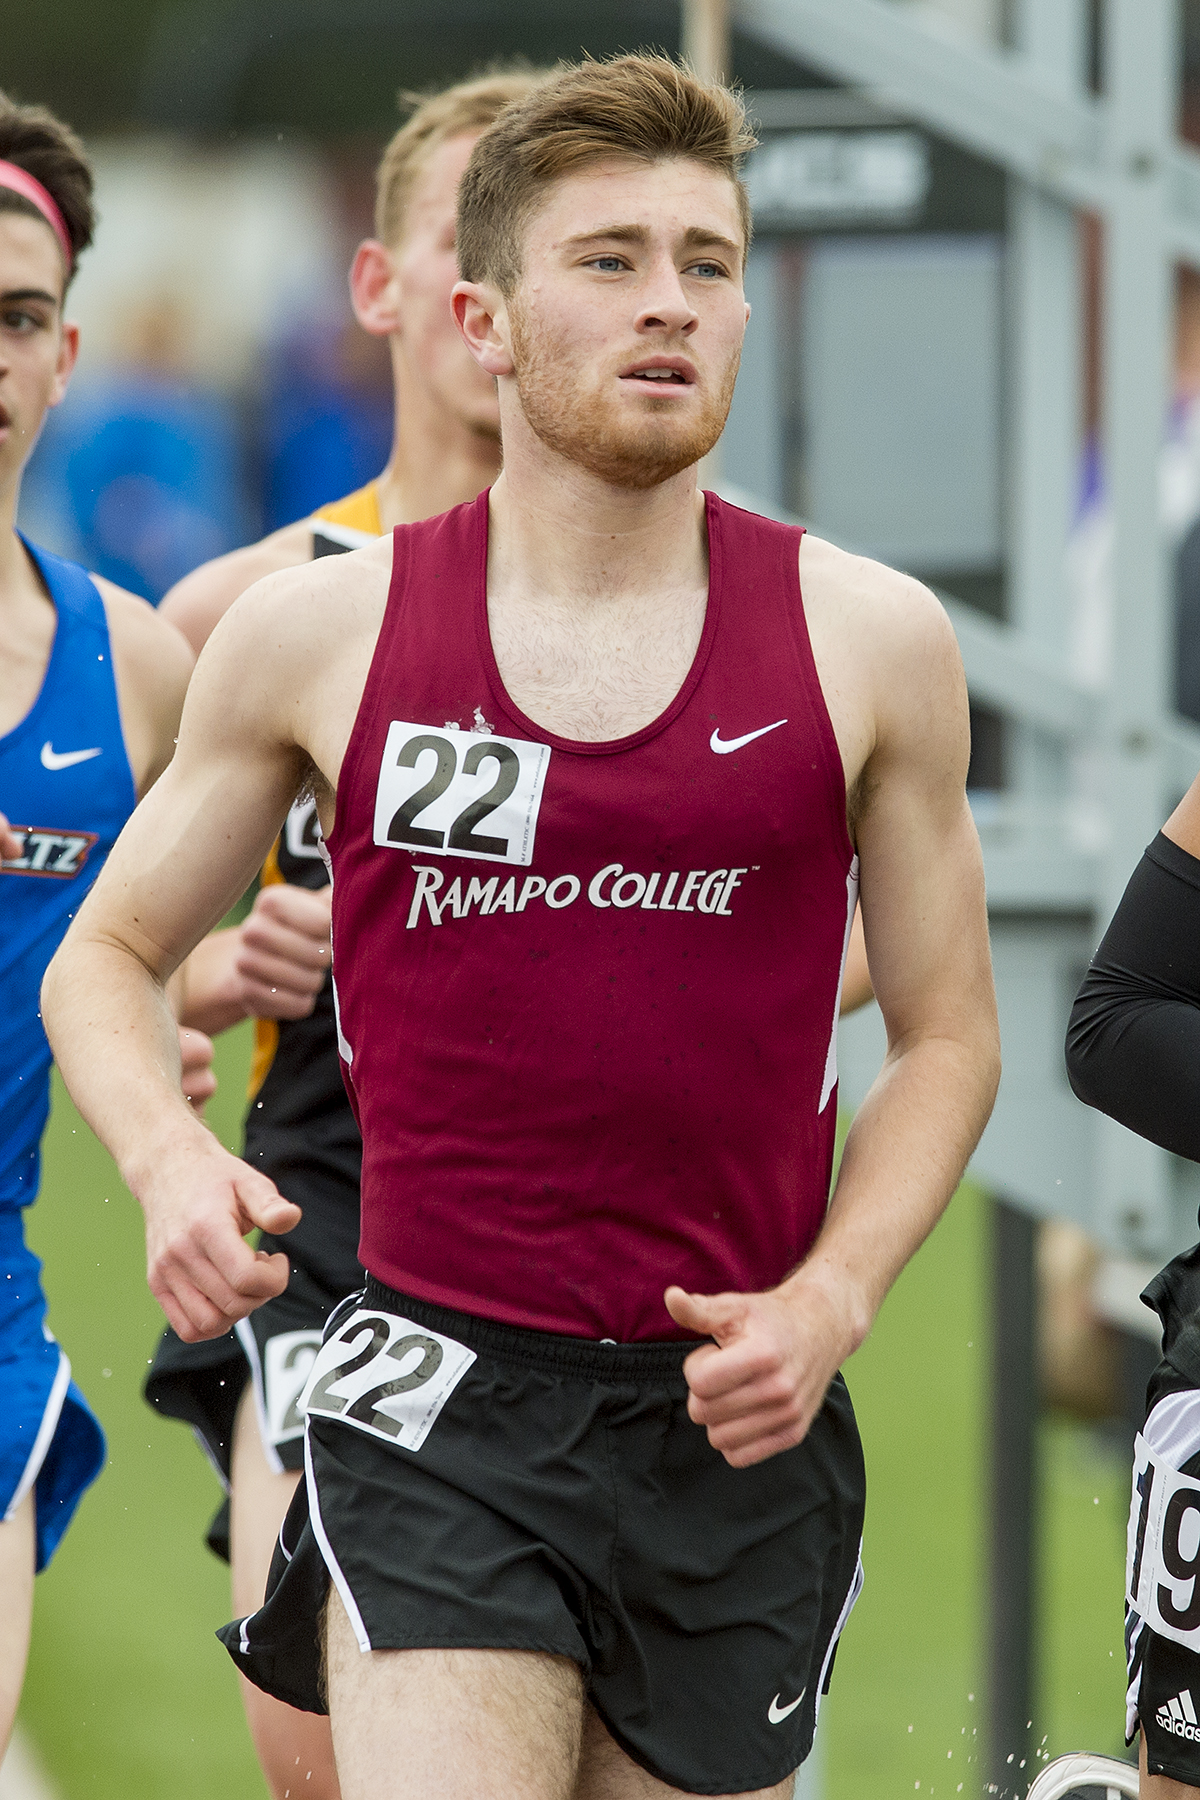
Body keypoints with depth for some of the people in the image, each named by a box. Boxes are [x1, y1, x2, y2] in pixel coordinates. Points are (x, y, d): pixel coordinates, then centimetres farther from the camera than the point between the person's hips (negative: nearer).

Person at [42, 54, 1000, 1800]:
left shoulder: (870, 641, 3)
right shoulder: (317, 634, 1)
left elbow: (946, 1032, 11)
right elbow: (107, 954, 13)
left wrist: (830, 1296, -6)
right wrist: (168, 1161, -8)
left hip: (735, 1416, 2)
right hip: (437, 1398, -2)